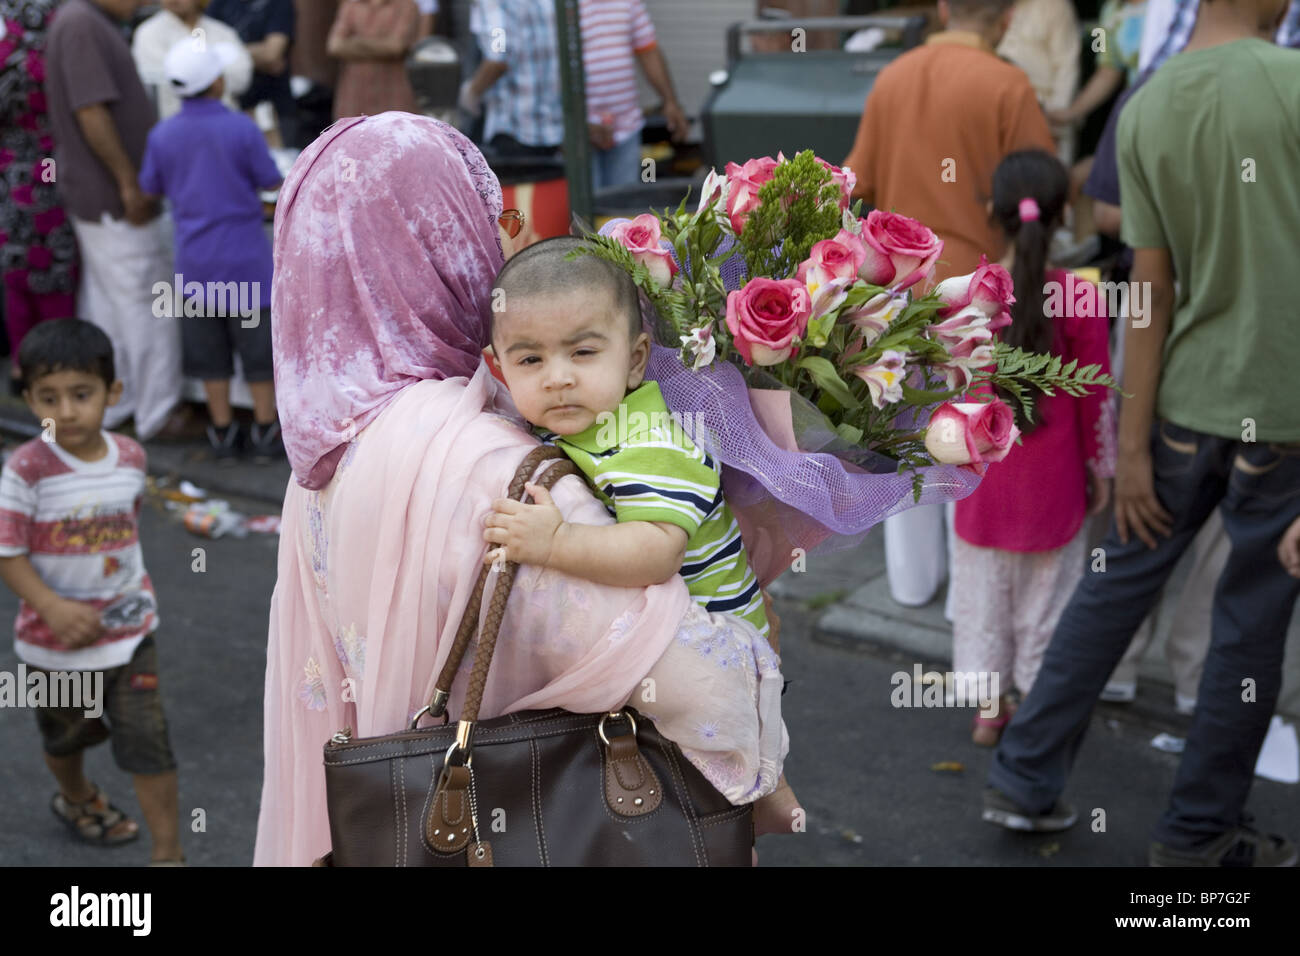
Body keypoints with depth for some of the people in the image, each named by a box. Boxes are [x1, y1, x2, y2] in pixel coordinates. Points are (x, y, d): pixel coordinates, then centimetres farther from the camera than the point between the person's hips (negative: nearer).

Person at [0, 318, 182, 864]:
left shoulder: (130, 457, -7)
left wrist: (133, 592, 8)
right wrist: (52, 607, -29)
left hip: (128, 628, 2)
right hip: (56, 637, -1)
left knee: (148, 742, -2)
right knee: (65, 734, 23)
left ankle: (168, 853, 11)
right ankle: (75, 798, 55)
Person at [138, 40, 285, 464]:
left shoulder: (162, 136, -4)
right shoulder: (242, 129, -15)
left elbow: (150, 190, 7)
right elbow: (271, 182, -6)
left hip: (195, 261, 3)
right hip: (245, 258, -3)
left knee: (209, 351, 12)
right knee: (259, 344, 9)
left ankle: (223, 434, 19)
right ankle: (266, 433, 15)